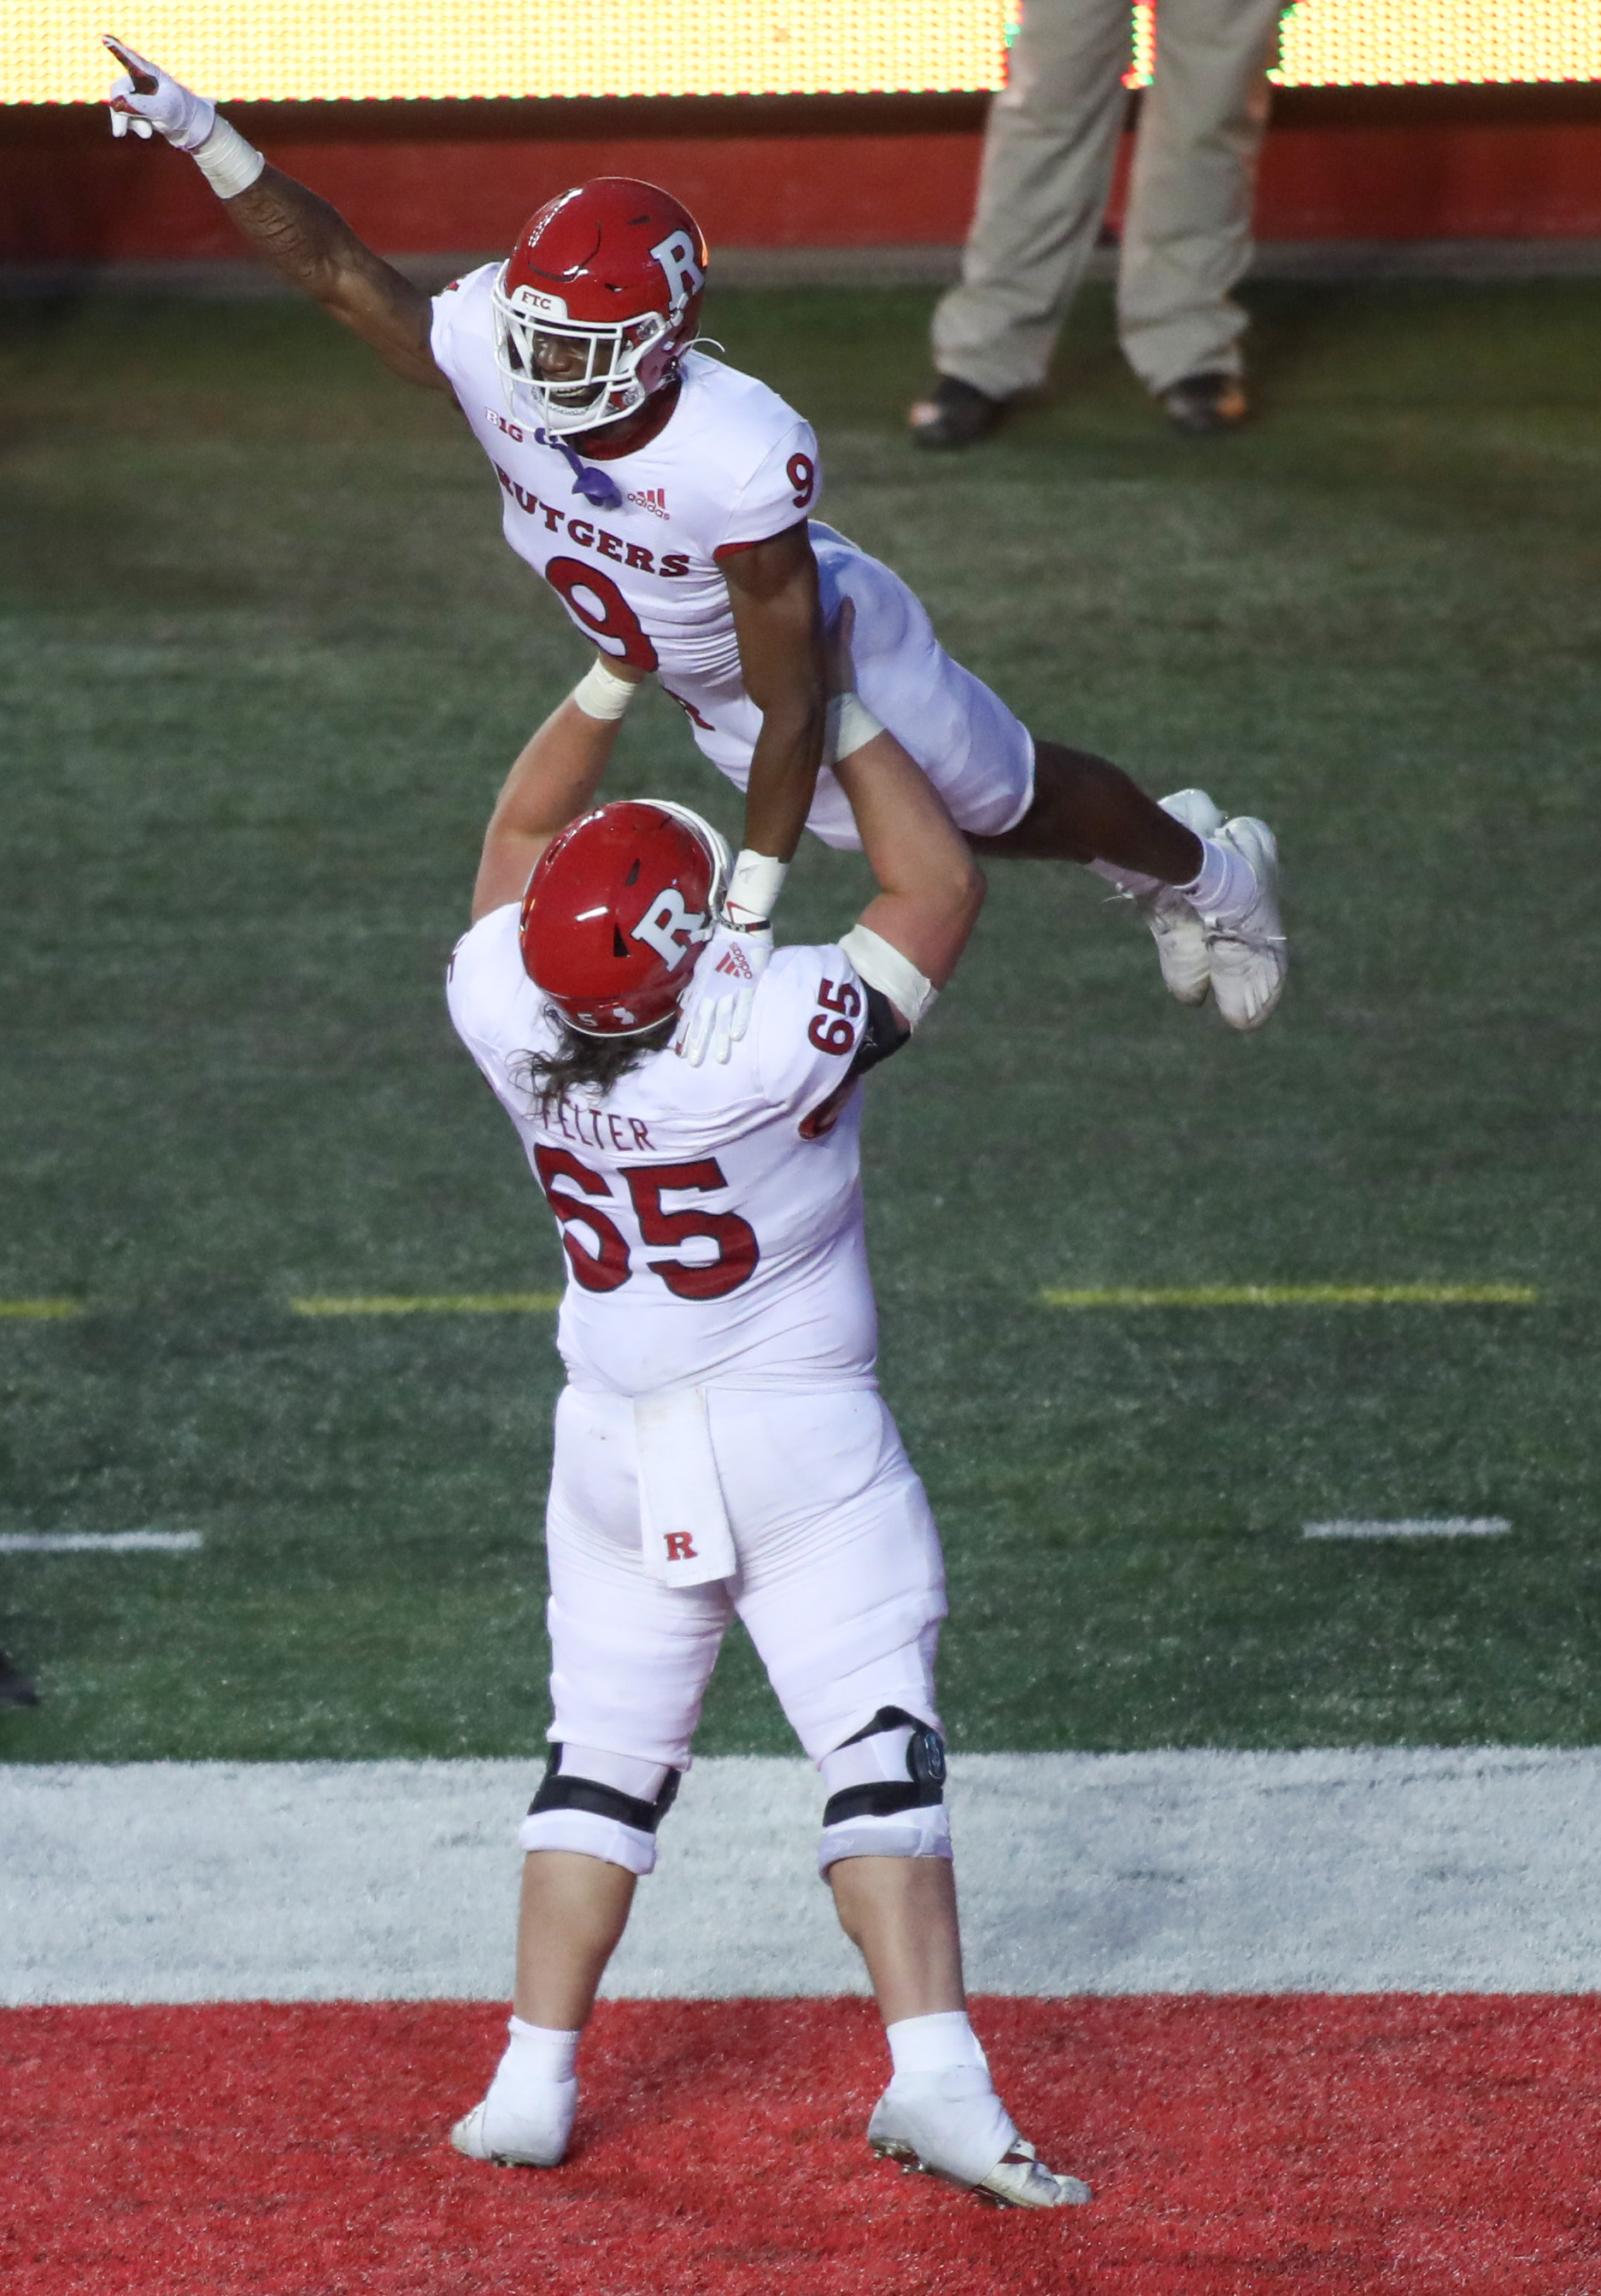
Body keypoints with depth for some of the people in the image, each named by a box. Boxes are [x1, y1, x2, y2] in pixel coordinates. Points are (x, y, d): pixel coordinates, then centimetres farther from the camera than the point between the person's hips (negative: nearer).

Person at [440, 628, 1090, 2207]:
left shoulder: (510, 1022, -16)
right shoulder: (770, 1047, -27)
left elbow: (520, 828, 5)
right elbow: (937, 885, -13)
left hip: (616, 1448, 4)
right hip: (804, 1441, -4)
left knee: (602, 1763, 14)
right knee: (880, 1752, -4)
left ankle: (533, 2079, 13)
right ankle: (932, 2068, -15)